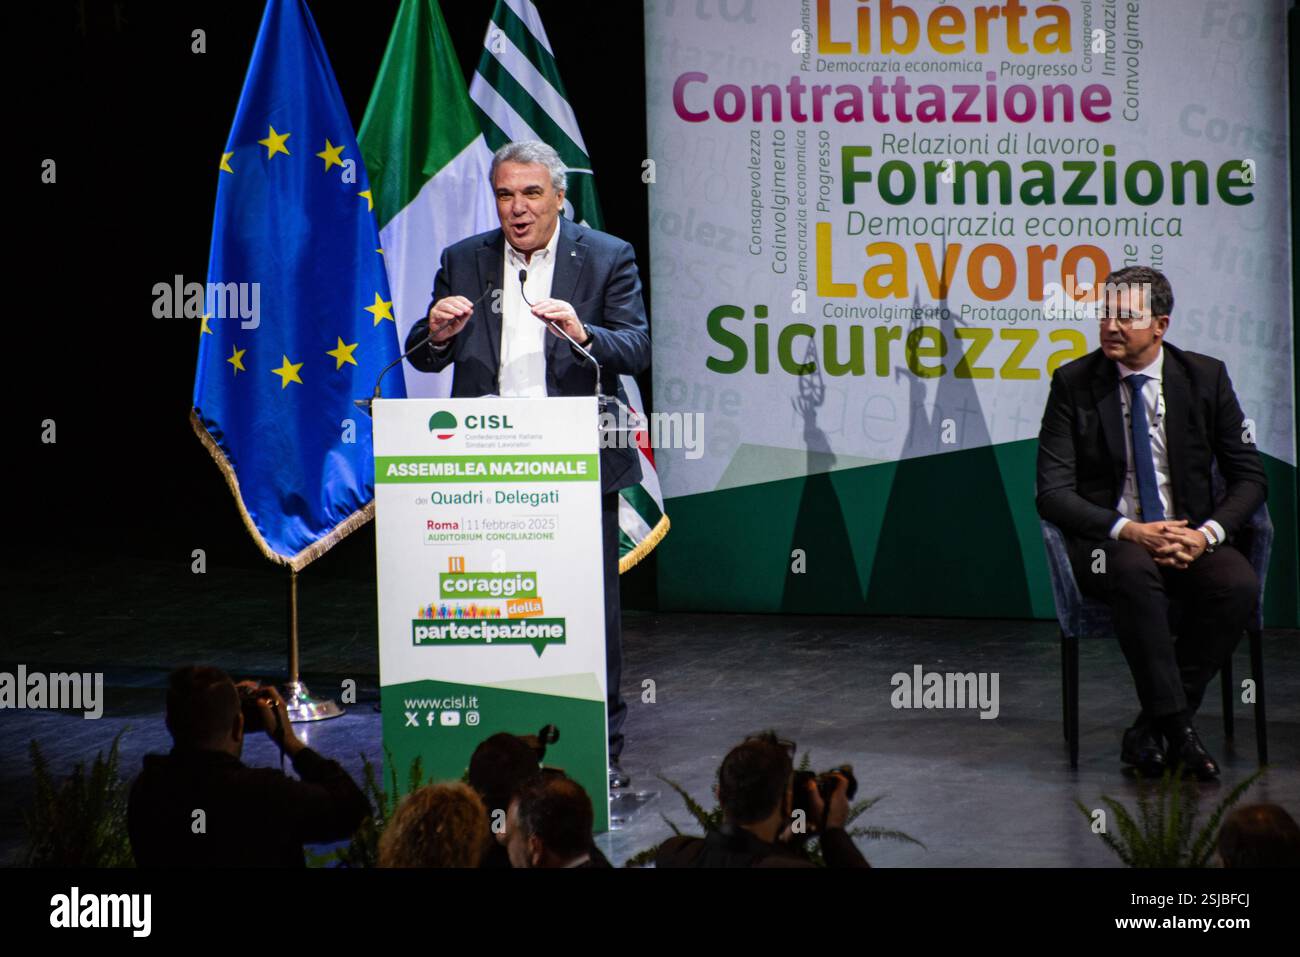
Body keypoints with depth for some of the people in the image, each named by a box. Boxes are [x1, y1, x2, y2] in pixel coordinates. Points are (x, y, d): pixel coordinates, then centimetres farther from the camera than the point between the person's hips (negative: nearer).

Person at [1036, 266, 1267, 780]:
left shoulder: (1205, 377, 2)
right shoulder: (1074, 383, -1)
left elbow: (1249, 477, 4)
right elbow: (1052, 493, -6)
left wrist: (1206, 533, -16)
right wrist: (1127, 530, -22)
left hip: (1188, 535, 2)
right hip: (1108, 540, -2)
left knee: (1239, 584, -30)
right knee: (1135, 572, -37)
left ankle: (1151, 728, -19)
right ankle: (1176, 726, -31)